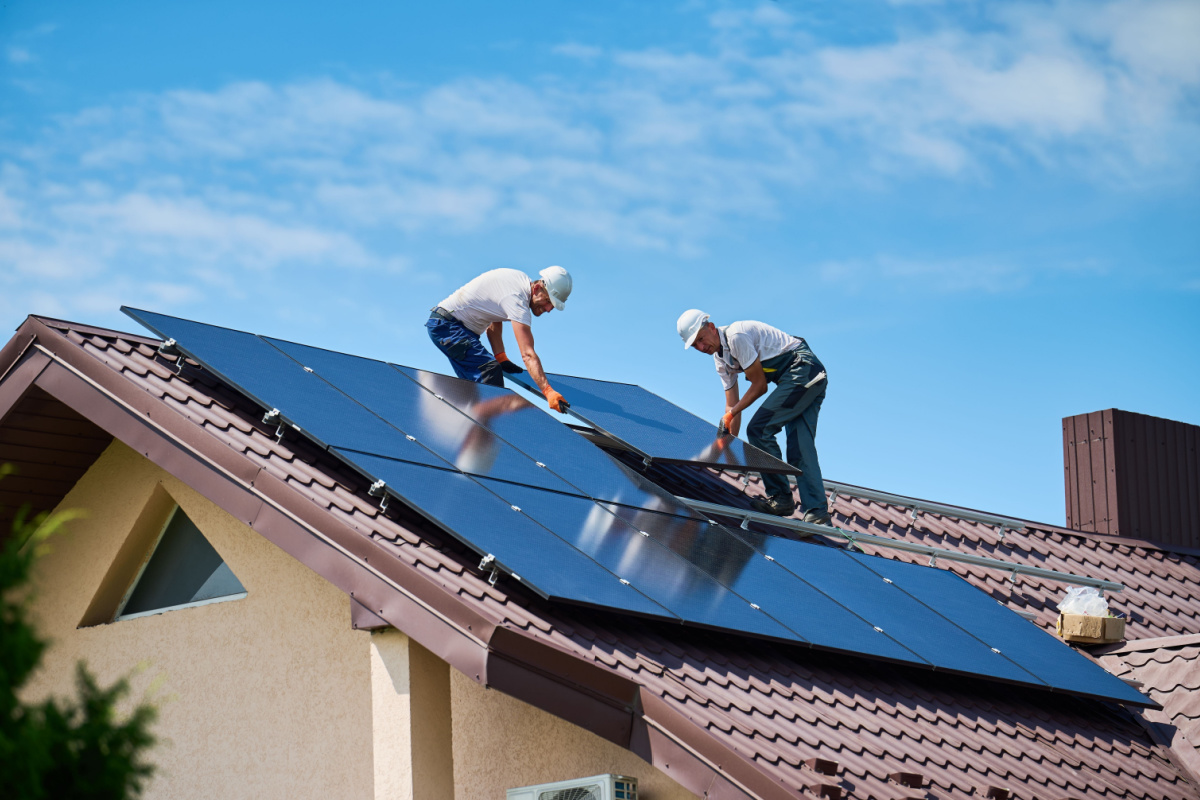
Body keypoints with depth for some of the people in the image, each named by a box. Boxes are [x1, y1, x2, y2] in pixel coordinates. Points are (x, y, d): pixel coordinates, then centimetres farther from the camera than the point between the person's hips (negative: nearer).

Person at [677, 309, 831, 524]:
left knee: (759, 429, -12)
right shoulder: (721, 360, 14)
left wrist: (731, 414, -5)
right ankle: (817, 513, -8)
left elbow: (760, 385, -11)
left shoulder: (736, 336, -16)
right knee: (799, 450, 0)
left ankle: (779, 498, -7)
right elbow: (732, 404, 19)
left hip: (802, 368, -10)